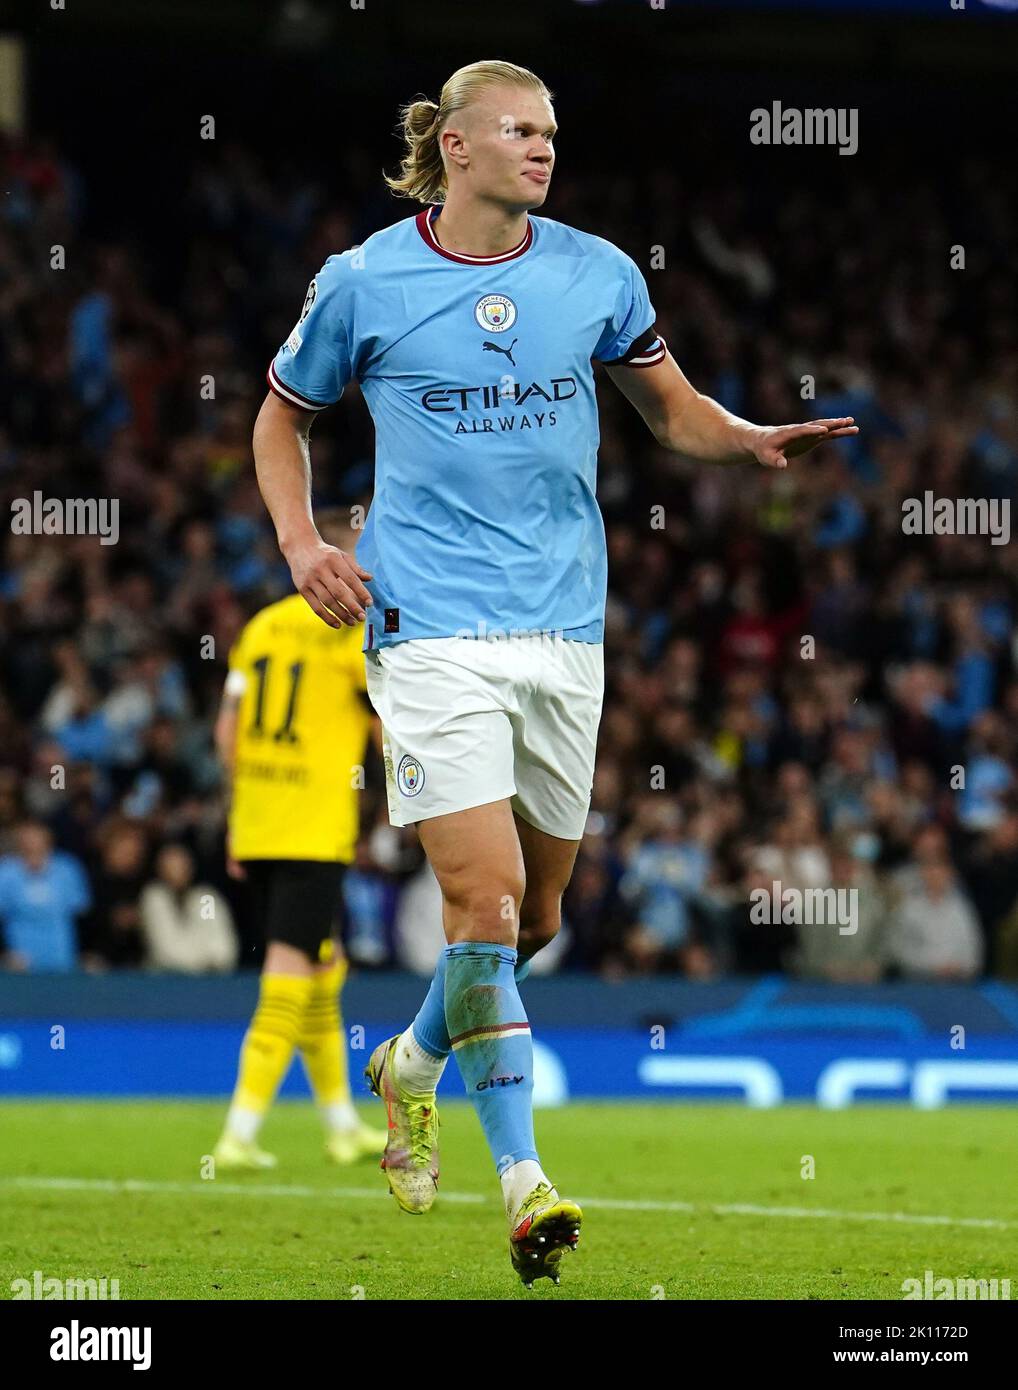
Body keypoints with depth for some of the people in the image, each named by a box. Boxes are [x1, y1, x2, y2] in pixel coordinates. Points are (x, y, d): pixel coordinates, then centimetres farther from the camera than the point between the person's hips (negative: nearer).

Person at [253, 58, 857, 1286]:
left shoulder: (596, 274, 5)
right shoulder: (362, 283, -1)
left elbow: (673, 409, 17)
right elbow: (283, 418, 13)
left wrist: (754, 442, -4)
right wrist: (302, 545, -3)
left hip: (564, 630, 4)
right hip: (432, 630, -4)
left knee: (533, 915, 12)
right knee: (487, 898, -16)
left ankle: (414, 1065, 40)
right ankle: (522, 1179, -13)